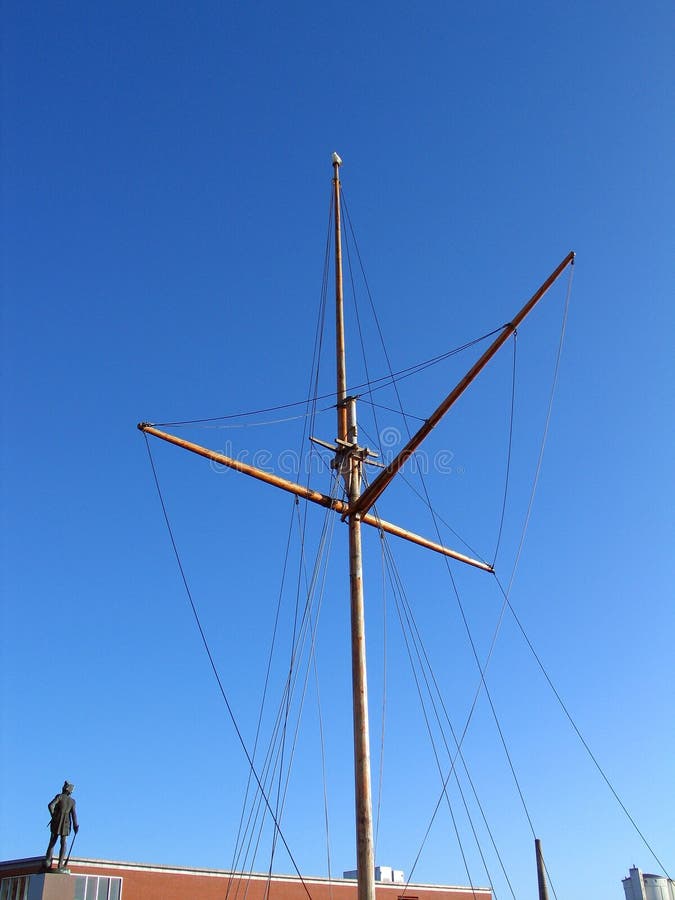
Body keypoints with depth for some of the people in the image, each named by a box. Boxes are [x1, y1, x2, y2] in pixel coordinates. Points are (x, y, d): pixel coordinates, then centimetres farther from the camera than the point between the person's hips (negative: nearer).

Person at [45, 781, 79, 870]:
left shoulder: (59, 796, -4)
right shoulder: (72, 801, 5)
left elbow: (50, 805, -18)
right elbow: (73, 814, 0)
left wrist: (53, 815, -3)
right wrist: (75, 826, 2)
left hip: (56, 822, -2)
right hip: (66, 824, 2)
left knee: (52, 842, 8)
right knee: (63, 843, 8)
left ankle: (47, 862, -1)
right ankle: (60, 863, -3)